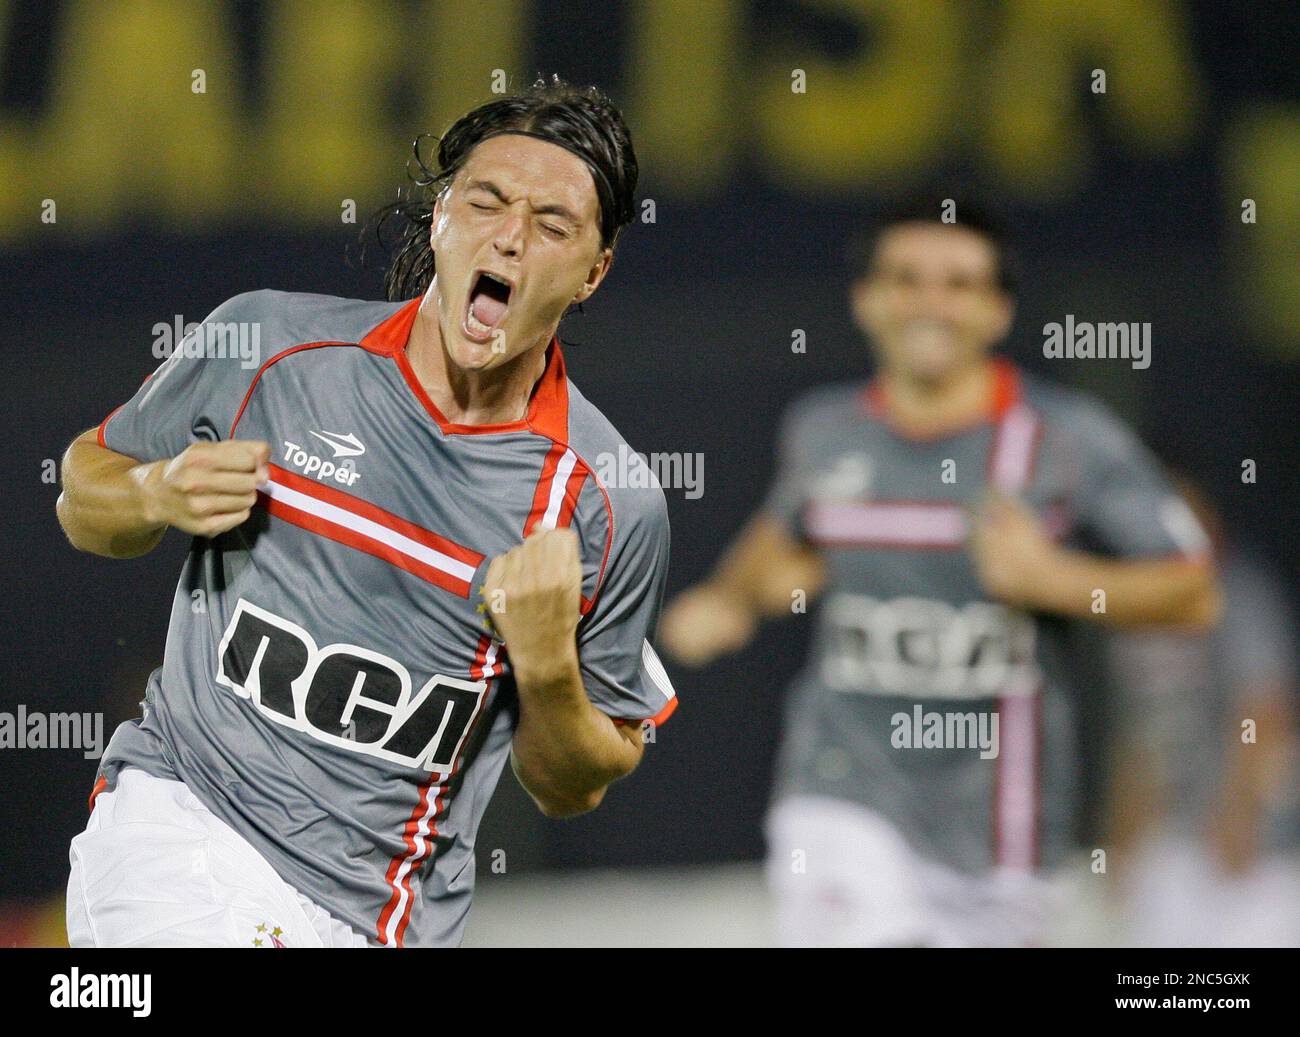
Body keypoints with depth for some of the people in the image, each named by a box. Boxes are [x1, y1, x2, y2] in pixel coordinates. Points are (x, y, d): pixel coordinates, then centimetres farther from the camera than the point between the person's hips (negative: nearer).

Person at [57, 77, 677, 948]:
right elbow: (86, 492, 15)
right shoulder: (266, 342, 0)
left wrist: (549, 665, -12)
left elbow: (574, 790, 8)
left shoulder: (611, 508, -2)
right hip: (179, 821, -2)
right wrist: (159, 496, -6)